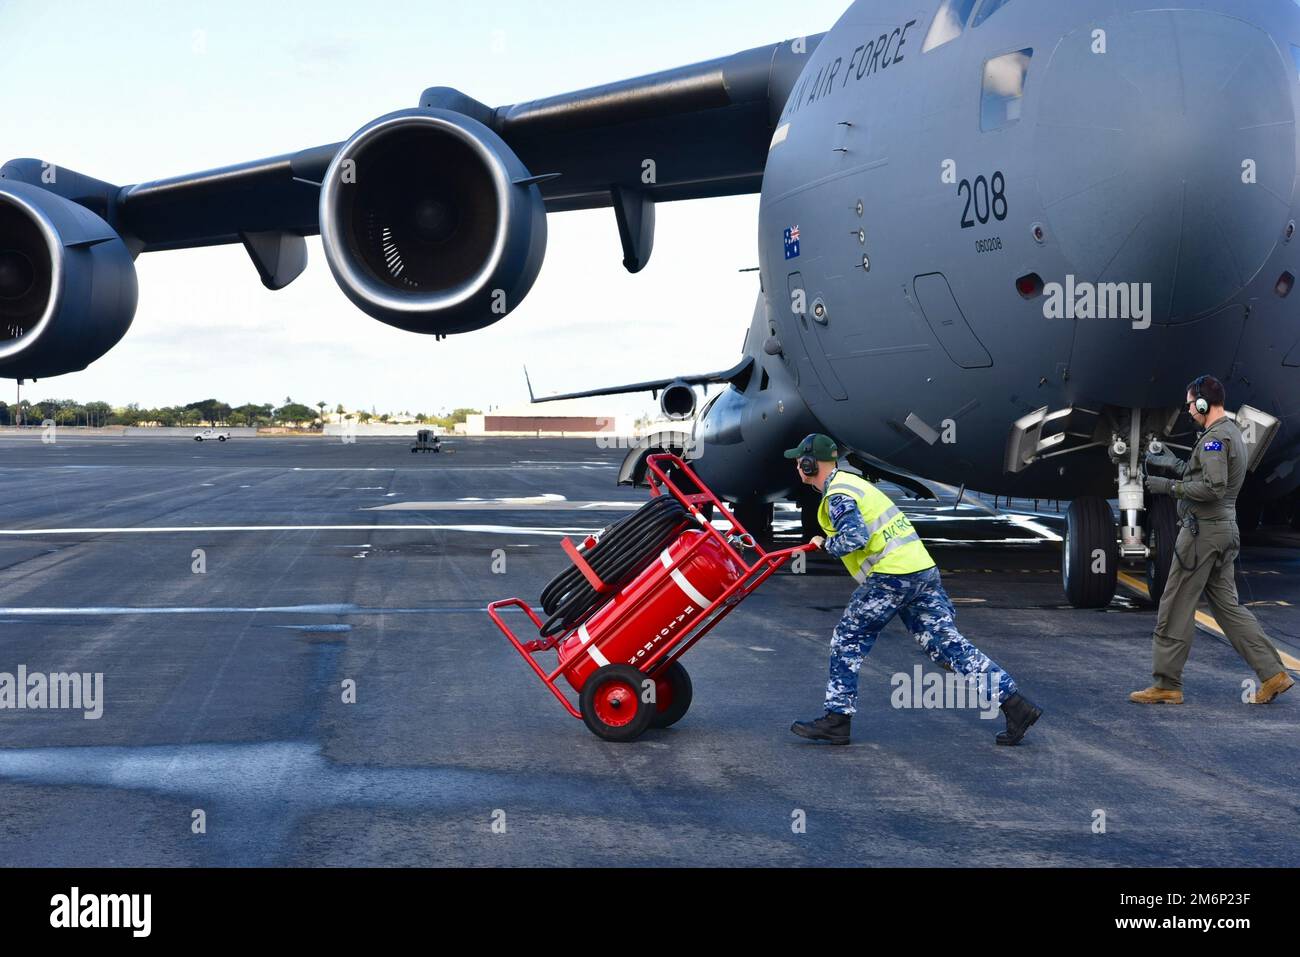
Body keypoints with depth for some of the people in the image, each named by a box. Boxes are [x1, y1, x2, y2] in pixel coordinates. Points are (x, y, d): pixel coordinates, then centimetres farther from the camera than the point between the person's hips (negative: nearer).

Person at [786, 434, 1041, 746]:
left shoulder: (838, 495, -9)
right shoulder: (850, 481, 22)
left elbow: (854, 538, -23)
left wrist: (826, 544, -7)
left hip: (891, 576, -9)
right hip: (923, 569, 9)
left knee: (847, 641, 4)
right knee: (948, 643, 6)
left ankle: (837, 720, 6)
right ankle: (1015, 703, 0)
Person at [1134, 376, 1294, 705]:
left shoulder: (1215, 437, -16)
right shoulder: (1234, 434, 16)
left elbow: (1212, 488, -24)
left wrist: (1169, 486, -16)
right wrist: (1174, 465, 22)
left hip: (1202, 530, -10)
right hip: (1225, 529, 10)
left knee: (1175, 609, -3)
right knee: (1227, 606, 13)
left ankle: (1167, 686, 1)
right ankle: (1273, 673, 8)